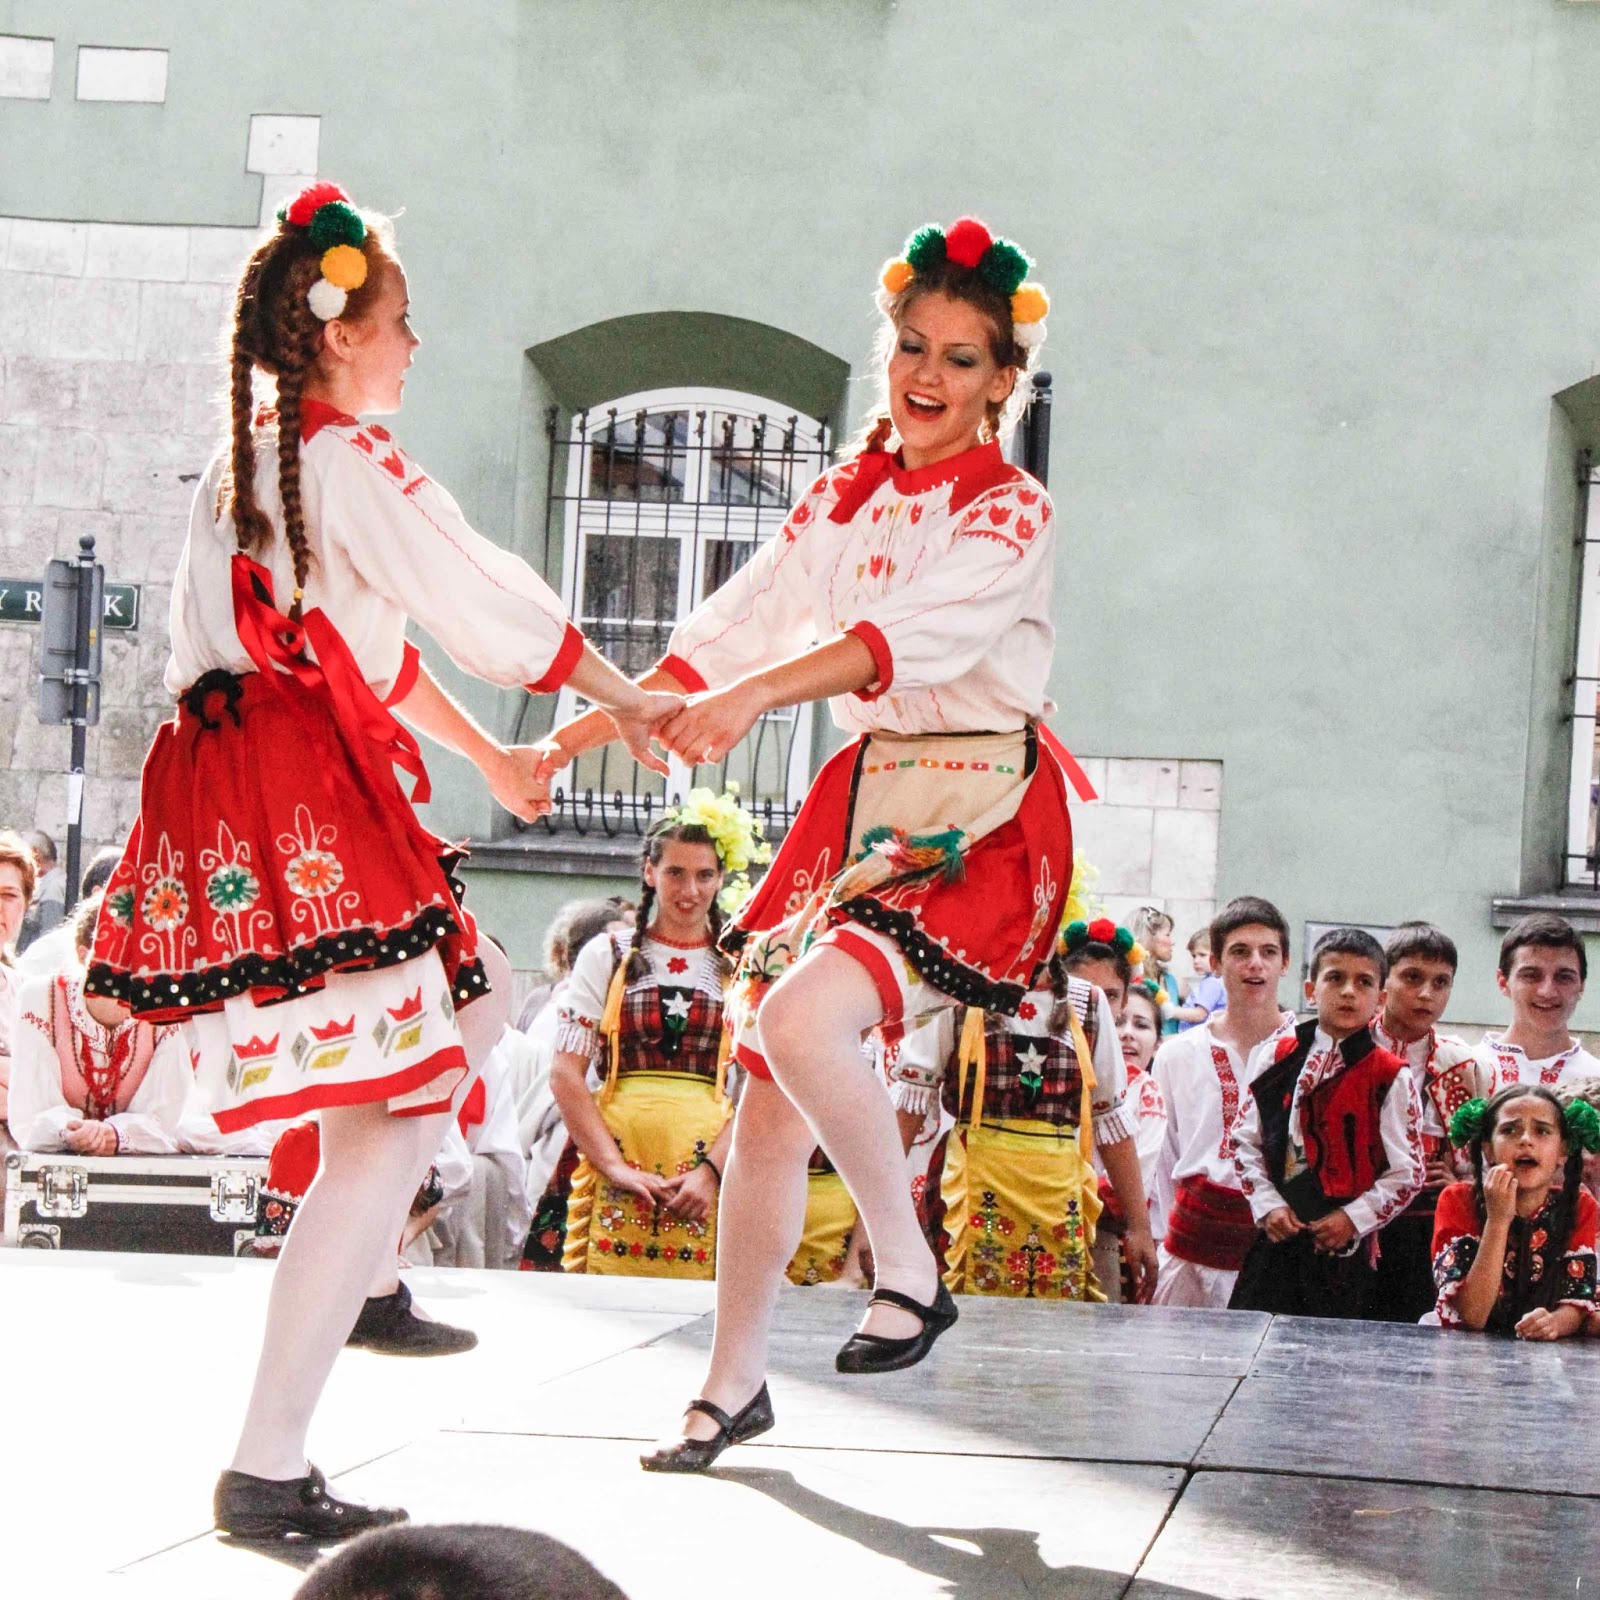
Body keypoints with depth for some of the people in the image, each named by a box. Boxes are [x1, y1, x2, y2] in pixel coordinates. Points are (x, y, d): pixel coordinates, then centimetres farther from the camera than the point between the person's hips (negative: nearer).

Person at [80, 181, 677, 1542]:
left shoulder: (243, 464, 21)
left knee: (472, 1004, 25)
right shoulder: (353, 461, -7)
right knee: (397, 1117, -9)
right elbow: (495, 604, -4)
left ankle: (361, 1280, 22)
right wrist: (626, 702, 11)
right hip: (308, 810, -10)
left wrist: (488, 756, 36)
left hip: (224, 788, 10)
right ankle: (268, 1471, -13)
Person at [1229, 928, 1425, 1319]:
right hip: (1276, 1238, 3)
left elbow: (1406, 1173, -2)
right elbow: (1246, 1140, 10)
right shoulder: (1280, 1059, 8)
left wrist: (1352, 1219, -10)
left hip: (1343, 1247, -3)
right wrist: (1267, 1205, -2)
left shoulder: (1391, 1078, -3)